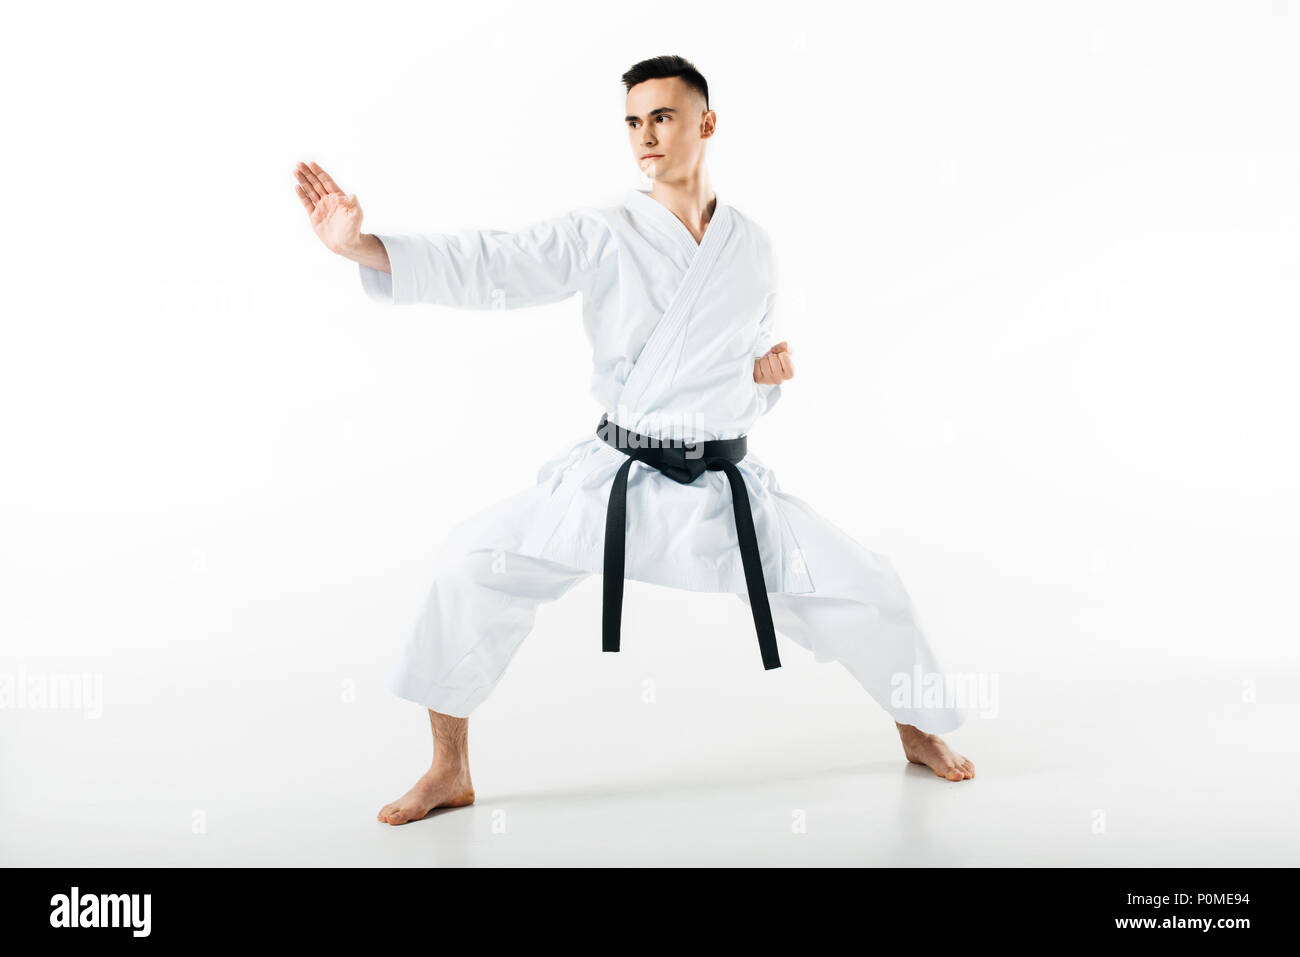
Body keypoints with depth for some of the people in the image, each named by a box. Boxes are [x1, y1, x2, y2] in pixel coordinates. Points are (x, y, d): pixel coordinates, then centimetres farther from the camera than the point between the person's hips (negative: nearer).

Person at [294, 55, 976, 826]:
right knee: (479, 561, -18)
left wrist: (771, 370, -6)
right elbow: (489, 267, -17)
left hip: (726, 487, 2)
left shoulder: (753, 246, 4)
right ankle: (450, 770, 0)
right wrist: (360, 245, -30)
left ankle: (918, 732, 30)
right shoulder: (603, 236, -5)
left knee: (864, 589, -1)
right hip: (612, 480, -1)